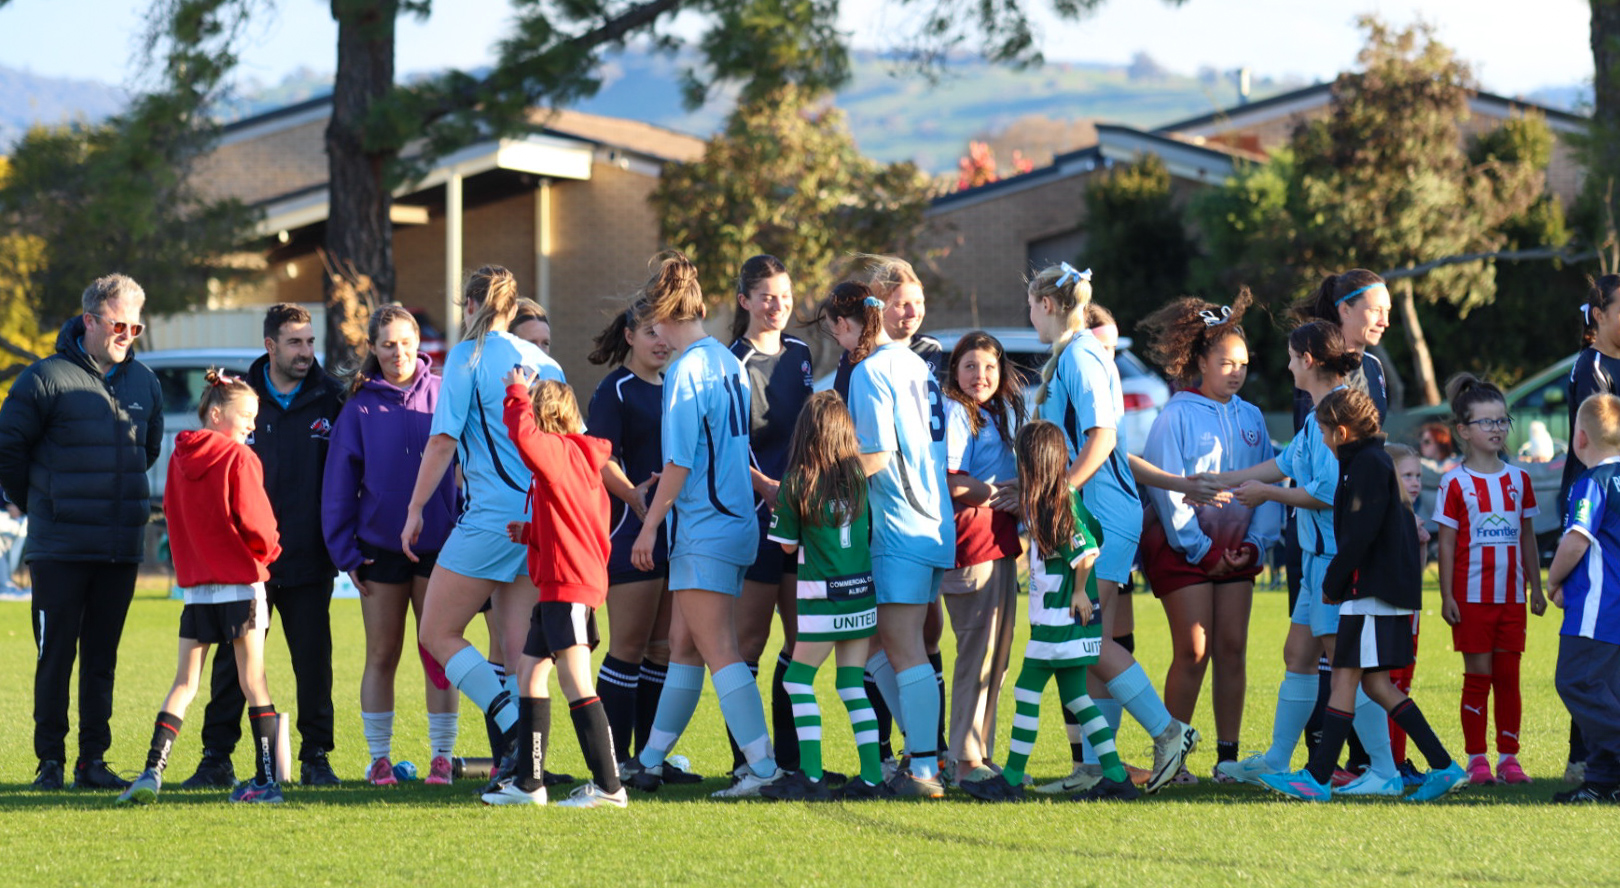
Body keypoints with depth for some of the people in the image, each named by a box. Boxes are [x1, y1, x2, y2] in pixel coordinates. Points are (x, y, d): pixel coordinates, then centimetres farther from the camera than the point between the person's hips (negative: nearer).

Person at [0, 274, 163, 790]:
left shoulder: (144, 383, 9)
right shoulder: (48, 379, -9)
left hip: (122, 548, 5)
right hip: (60, 548, -5)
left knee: (103, 659, 8)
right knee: (56, 655, -1)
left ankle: (93, 760, 13)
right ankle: (50, 761, 6)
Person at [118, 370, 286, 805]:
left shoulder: (180, 458, 6)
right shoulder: (238, 458, -10)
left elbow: (172, 515, 9)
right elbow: (255, 522, -13)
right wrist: (269, 549, 6)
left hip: (195, 585, 4)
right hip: (241, 582, -4)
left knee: (184, 682, 8)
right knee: (253, 681, 2)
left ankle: (153, 771, -5)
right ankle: (267, 780, 2)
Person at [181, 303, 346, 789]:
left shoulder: (329, 398, 4)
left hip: (309, 561, 0)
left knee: (313, 658, 4)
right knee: (233, 659, 2)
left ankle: (316, 756, 12)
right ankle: (217, 757, 7)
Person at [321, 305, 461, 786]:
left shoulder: (444, 395, 0)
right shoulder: (361, 407, 1)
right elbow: (339, 484, 3)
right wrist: (346, 552, -2)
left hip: (439, 546, -1)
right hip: (381, 547, 1)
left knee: (439, 655, 3)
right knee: (381, 657, 5)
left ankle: (442, 756, 9)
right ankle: (379, 758, 12)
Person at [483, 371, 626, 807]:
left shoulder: (557, 452, -11)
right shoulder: (579, 459, 19)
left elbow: (522, 432, -31)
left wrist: (517, 393, -14)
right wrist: (528, 532, 21)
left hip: (570, 584, -11)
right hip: (557, 586, 11)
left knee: (575, 682, -12)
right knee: (528, 672, 15)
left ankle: (608, 786, -13)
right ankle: (528, 782, 18)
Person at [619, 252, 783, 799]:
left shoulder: (685, 371, -13)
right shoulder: (728, 363, 12)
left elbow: (679, 462, -16)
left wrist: (650, 525, -10)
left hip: (702, 531, -9)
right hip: (735, 522, 9)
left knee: (718, 651, -9)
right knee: (683, 643, 15)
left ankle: (763, 766, -14)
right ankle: (650, 761, 23)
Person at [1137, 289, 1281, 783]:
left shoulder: (1250, 418, 10)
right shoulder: (1178, 417, -5)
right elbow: (1167, 490, -9)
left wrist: (1255, 542, -3)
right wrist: (1201, 550, -12)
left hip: (1235, 550, 5)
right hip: (1183, 548, -5)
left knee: (1233, 649, 1)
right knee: (1193, 651, -8)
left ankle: (1228, 756, 6)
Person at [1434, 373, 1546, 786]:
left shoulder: (1518, 479, 8)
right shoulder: (1455, 484, -4)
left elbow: (1527, 536, 13)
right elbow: (1447, 543, -4)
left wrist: (1536, 588, 11)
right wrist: (1446, 596, -8)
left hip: (1511, 595, 3)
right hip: (1471, 594, -3)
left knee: (1508, 677, 4)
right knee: (1478, 676, -1)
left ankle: (1508, 757, 9)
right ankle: (1476, 759, 5)